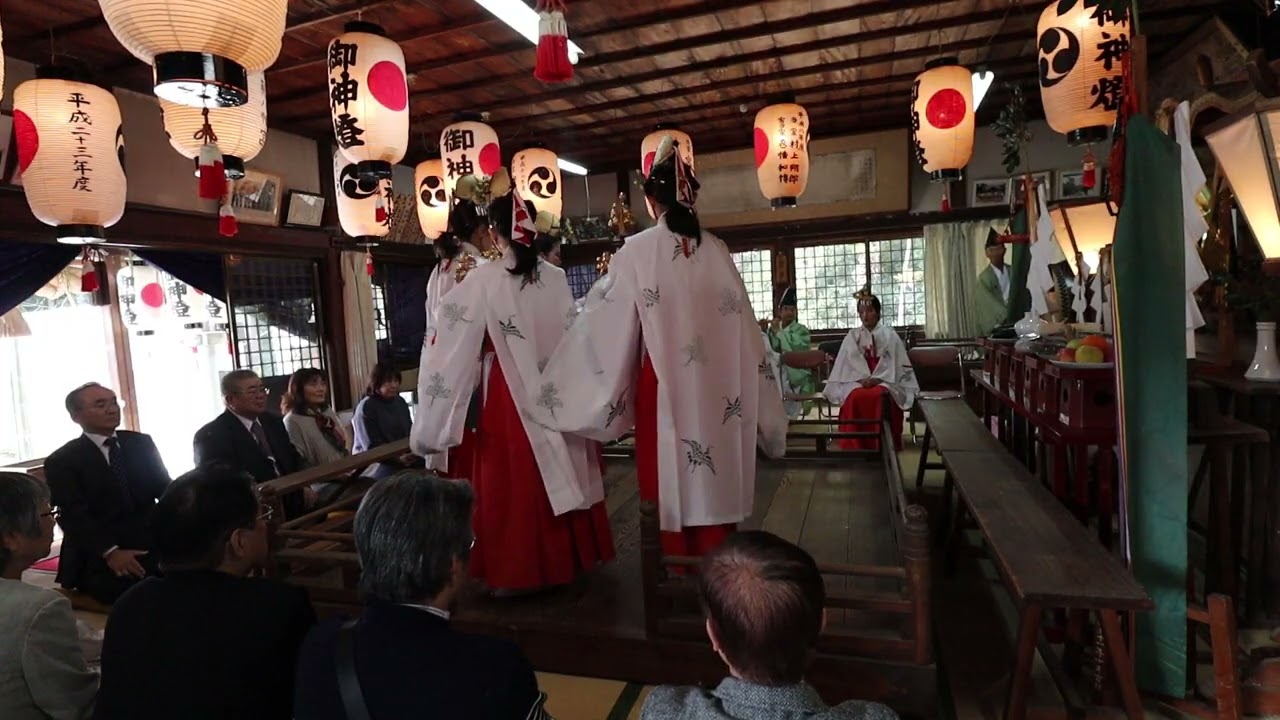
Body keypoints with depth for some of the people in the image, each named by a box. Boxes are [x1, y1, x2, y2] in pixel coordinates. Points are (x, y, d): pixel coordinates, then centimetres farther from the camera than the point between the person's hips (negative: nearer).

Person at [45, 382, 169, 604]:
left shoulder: (141, 443, 10)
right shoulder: (62, 461, -2)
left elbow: (164, 487, 9)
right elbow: (73, 516, -11)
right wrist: (110, 552, -25)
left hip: (153, 550, 3)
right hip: (100, 563, -3)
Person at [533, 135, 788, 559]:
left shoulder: (639, 250, -7)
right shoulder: (716, 250, 4)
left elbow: (607, 323, -9)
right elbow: (742, 326, 7)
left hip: (663, 387, -3)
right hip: (715, 388, 4)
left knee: (671, 484, 7)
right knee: (715, 483, 12)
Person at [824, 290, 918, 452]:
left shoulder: (889, 335, 7)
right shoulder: (852, 336, 12)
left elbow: (895, 364, 1)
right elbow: (849, 364, 6)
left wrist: (876, 379, -13)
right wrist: (863, 379, -12)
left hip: (885, 380, -1)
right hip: (858, 381, 1)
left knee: (878, 396, -36)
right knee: (854, 397, -34)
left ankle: (881, 445, -27)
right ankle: (856, 447, -28)